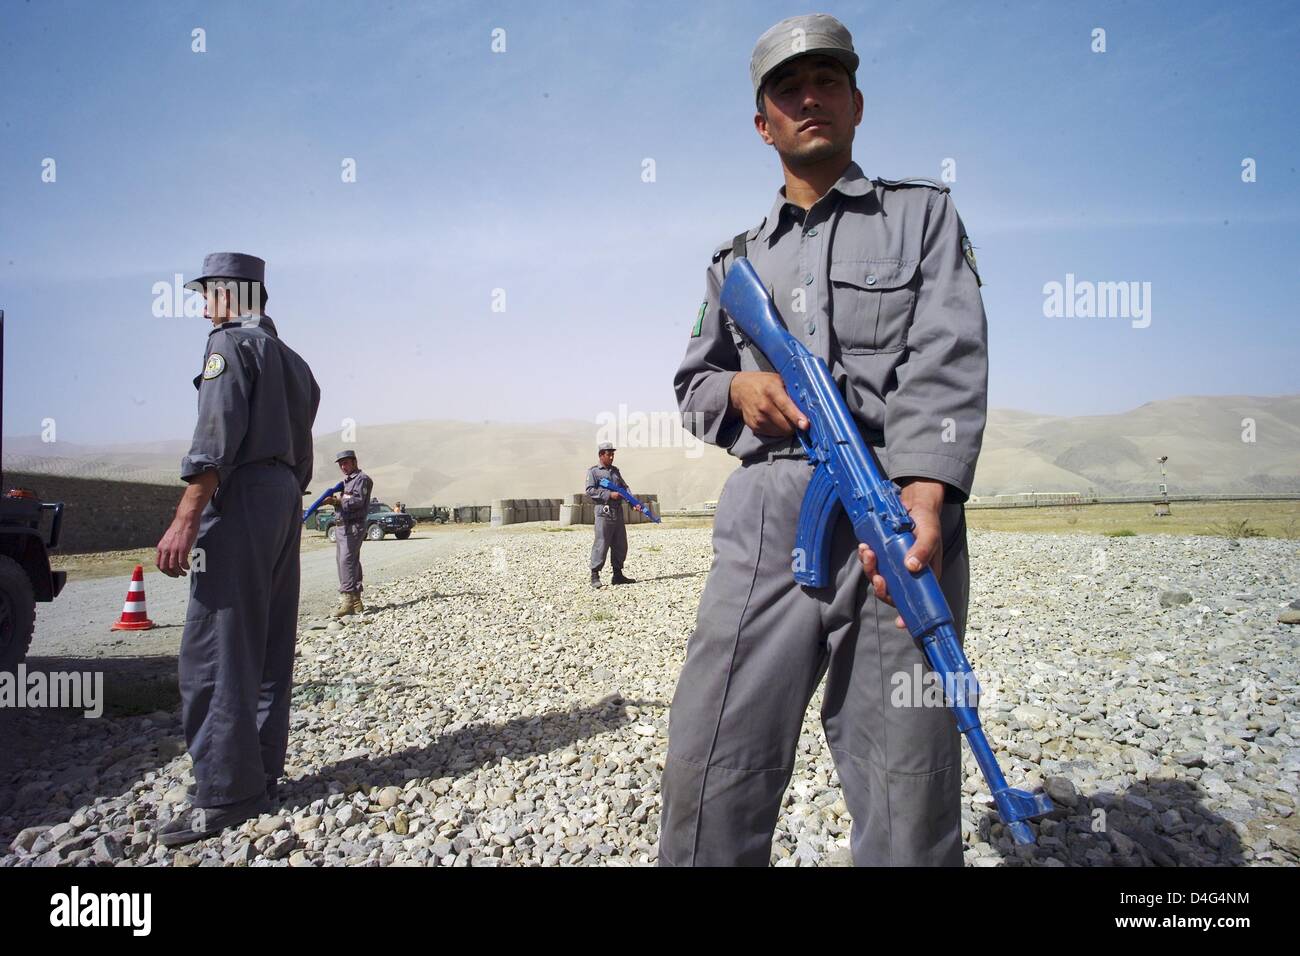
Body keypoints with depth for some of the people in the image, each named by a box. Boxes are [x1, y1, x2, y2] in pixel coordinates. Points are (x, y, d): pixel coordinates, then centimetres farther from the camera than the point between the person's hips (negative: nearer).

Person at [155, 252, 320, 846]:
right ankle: (261, 778, 16)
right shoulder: (292, 360, 22)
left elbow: (217, 437, -17)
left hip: (241, 498, -9)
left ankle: (225, 794, -4)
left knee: (217, 650, -7)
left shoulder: (231, 343, -4)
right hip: (285, 499, 9)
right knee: (270, 648, 10)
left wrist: (184, 520, -21)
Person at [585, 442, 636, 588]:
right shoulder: (593, 471, 0)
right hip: (604, 512, -7)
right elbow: (590, 491, -10)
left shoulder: (616, 471, 19)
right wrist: (609, 495, -17)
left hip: (618, 512, 7)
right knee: (601, 544, -7)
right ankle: (595, 576, -1)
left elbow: (625, 488, 16)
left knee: (620, 545, 8)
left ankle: (618, 575, 17)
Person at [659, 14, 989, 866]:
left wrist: (924, 497, -19)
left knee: (910, 799, 0)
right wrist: (739, 387, -1)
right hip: (765, 518, 3)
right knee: (710, 780, -1)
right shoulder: (738, 261, 24)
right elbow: (693, 382, 24)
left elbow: (947, 359, -2)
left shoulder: (923, 213, 14)